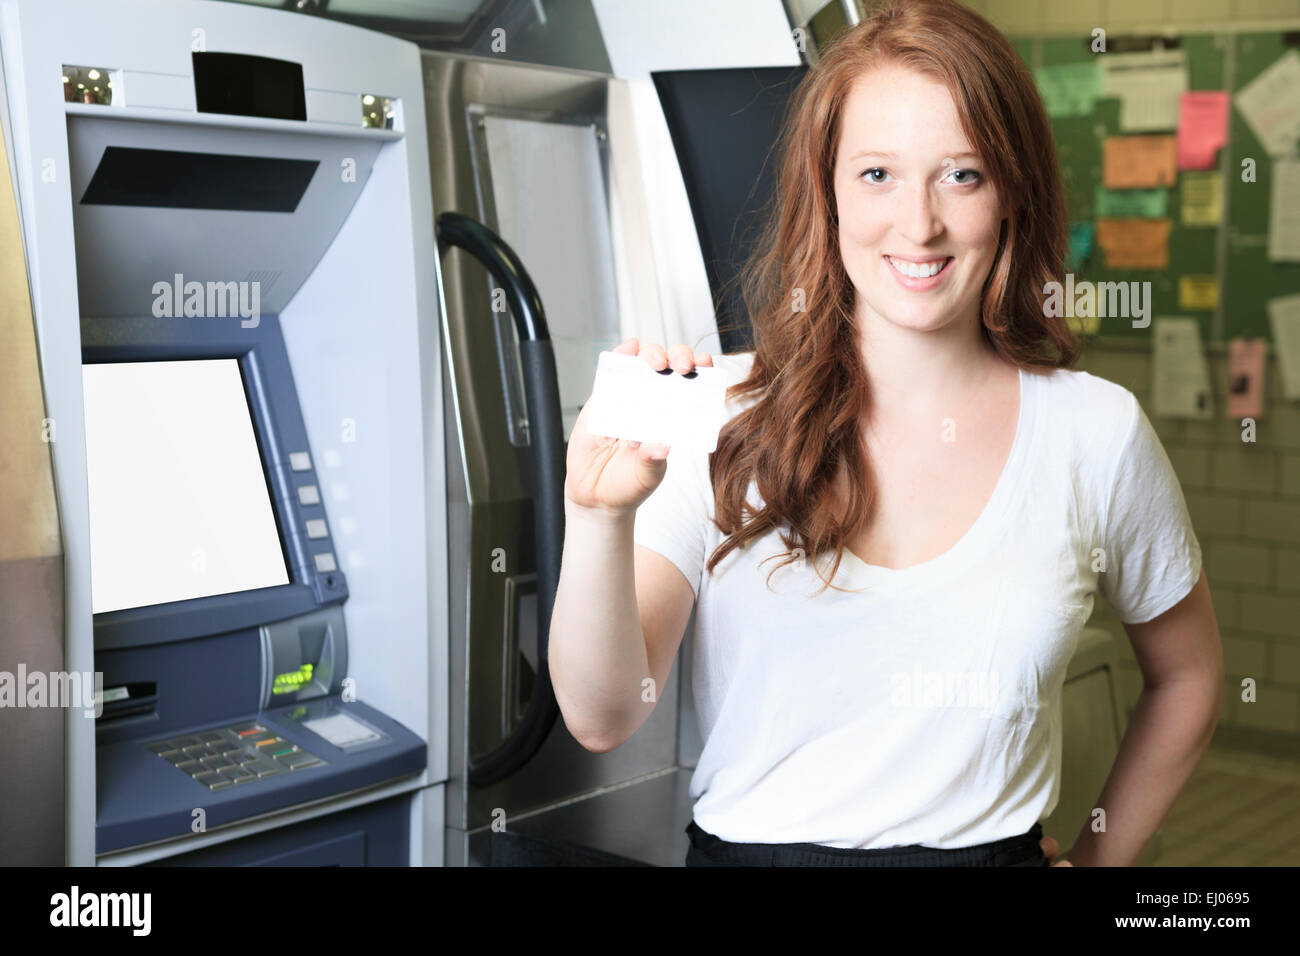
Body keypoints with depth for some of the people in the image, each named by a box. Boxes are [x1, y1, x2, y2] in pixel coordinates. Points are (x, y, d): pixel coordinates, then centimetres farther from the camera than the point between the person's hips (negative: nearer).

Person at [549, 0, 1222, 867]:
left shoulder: (1096, 433, 0)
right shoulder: (722, 415, -4)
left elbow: (1186, 676, 17)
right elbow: (604, 719, -11)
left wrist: (1098, 858, 12)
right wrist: (599, 517, -26)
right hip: (746, 844, 0)